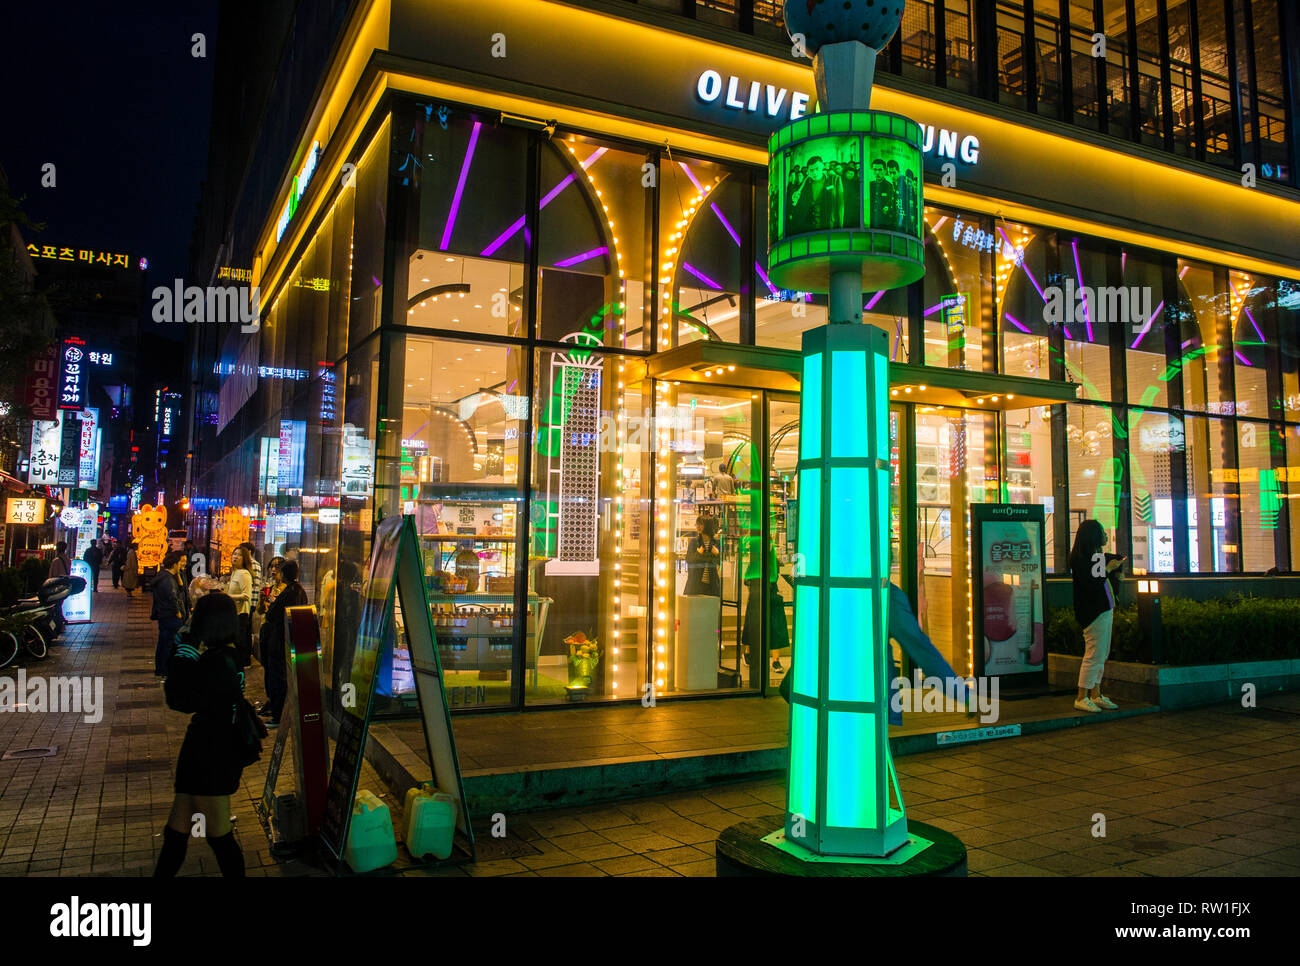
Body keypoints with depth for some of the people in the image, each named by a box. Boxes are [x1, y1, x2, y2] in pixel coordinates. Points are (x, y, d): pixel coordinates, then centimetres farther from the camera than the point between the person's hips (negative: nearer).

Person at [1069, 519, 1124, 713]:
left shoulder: (1097, 555, 14)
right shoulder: (1080, 557, -15)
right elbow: (1090, 584, -22)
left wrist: (1116, 564, 8)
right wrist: (1107, 569, -14)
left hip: (1104, 609, 10)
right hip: (1093, 612, -10)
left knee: (1102, 655, 13)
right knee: (1094, 655, -8)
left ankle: (1096, 695, 21)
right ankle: (1082, 698, -2)